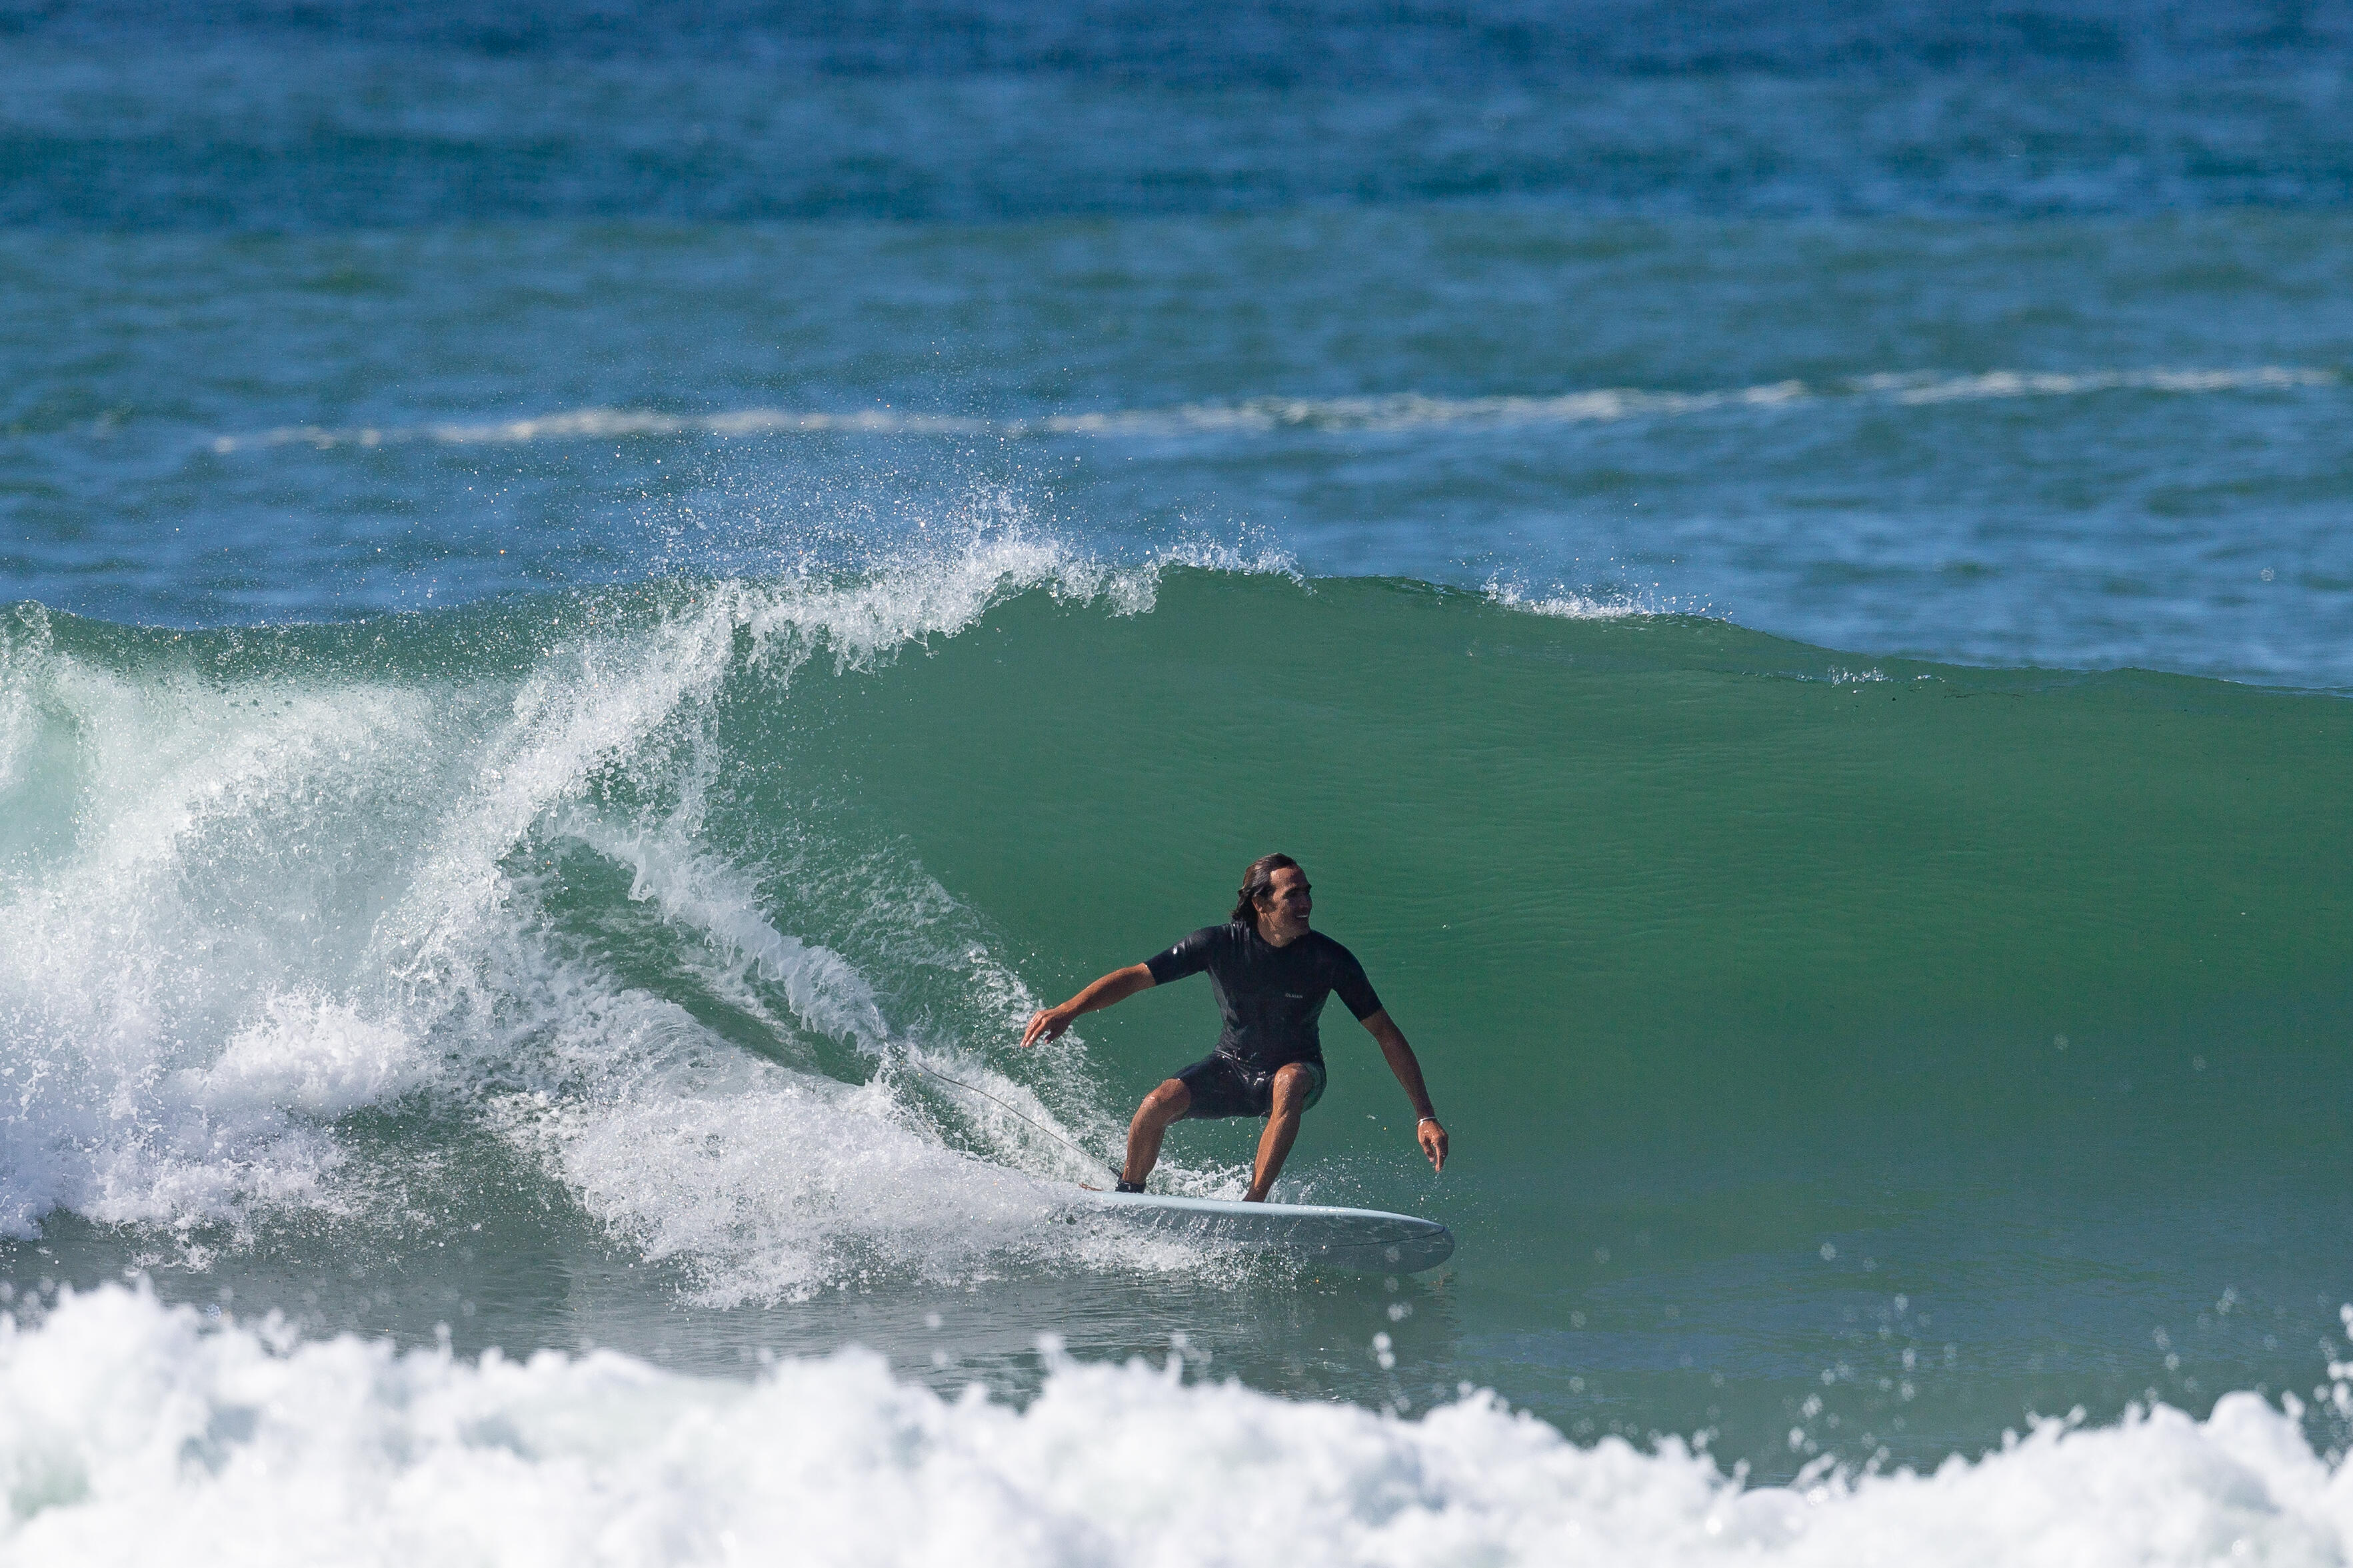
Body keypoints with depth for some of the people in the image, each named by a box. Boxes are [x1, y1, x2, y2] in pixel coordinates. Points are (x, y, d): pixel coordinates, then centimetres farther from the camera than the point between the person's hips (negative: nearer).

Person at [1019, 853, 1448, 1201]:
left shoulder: (1330, 960, -20)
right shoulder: (1220, 944, -19)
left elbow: (1386, 1035, -15)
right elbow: (1135, 977, -16)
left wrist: (1425, 1117, -17)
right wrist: (1067, 1010, -30)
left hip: (1295, 1070, -1)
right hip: (1232, 1067, 1)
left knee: (1289, 1082, -38)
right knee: (1159, 1103, -25)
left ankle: (1254, 1202, -37)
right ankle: (1128, 1197, 4)